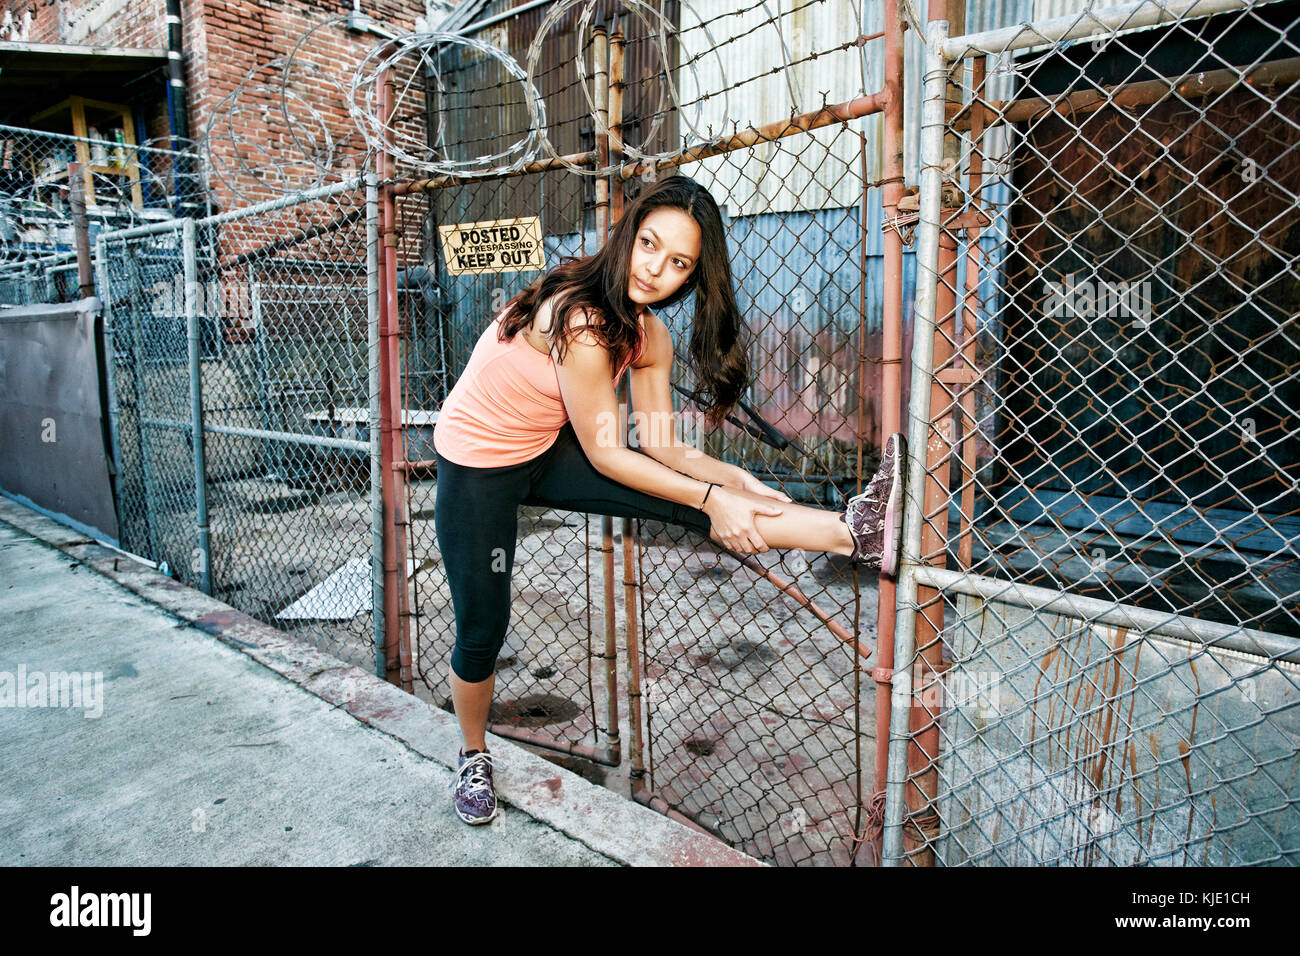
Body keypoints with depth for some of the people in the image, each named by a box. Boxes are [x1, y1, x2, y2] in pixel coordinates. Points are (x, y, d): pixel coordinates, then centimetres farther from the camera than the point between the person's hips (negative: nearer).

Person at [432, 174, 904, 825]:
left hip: (547, 452, 6)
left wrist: (732, 480, -20)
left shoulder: (650, 335, -7)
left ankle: (858, 531, -20)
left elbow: (659, 443, -6)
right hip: (477, 468, -6)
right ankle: (473, 758, 30)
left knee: (701, 496, -14)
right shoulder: (579, 317, -32)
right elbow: (605, 455, -26)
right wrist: (711, 497, -24)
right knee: (481, 631, 3)